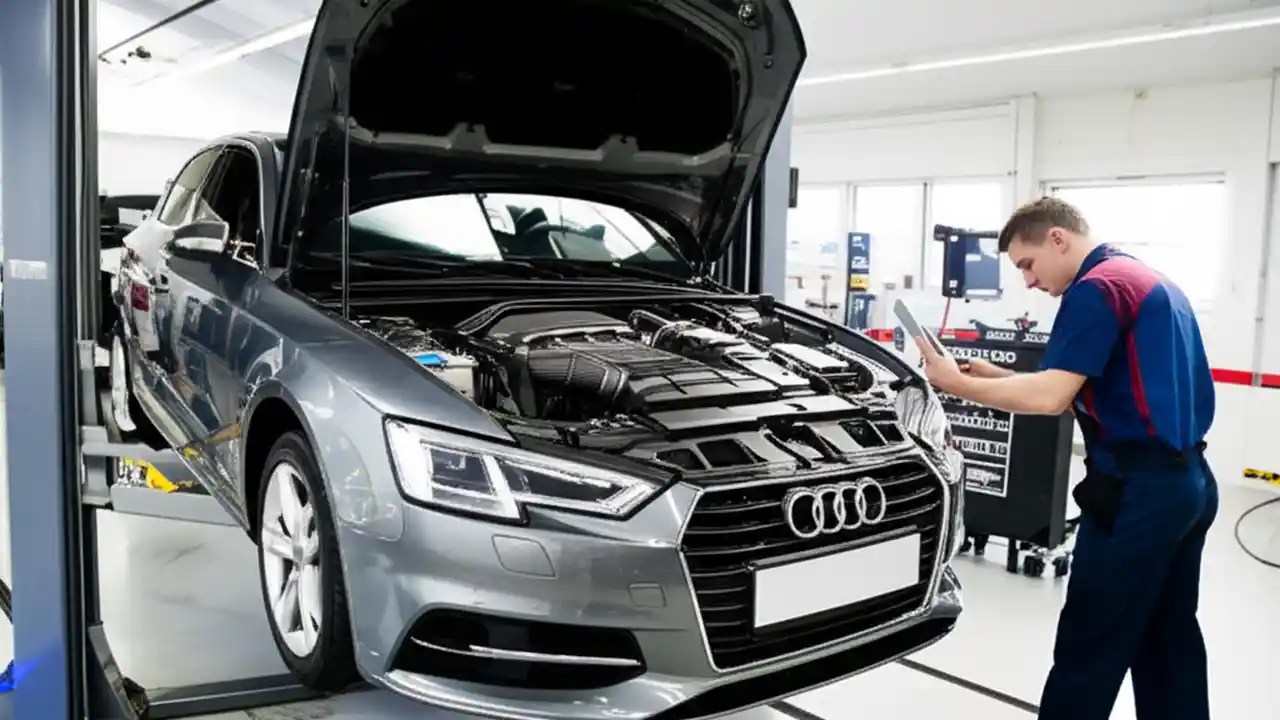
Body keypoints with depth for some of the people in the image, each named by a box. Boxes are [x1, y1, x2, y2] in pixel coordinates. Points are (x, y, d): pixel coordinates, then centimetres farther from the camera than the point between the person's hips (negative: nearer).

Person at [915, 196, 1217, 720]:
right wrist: (1001, 379, 12)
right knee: (1169, 643, 17)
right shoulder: (1152, 283, 19)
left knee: (1088, 648, -1)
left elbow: (1050, 398, -21)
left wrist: (958, 383, -11)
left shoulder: (1097, 287, -12)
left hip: (1139, 488, -10)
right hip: (1188, 480, 10)